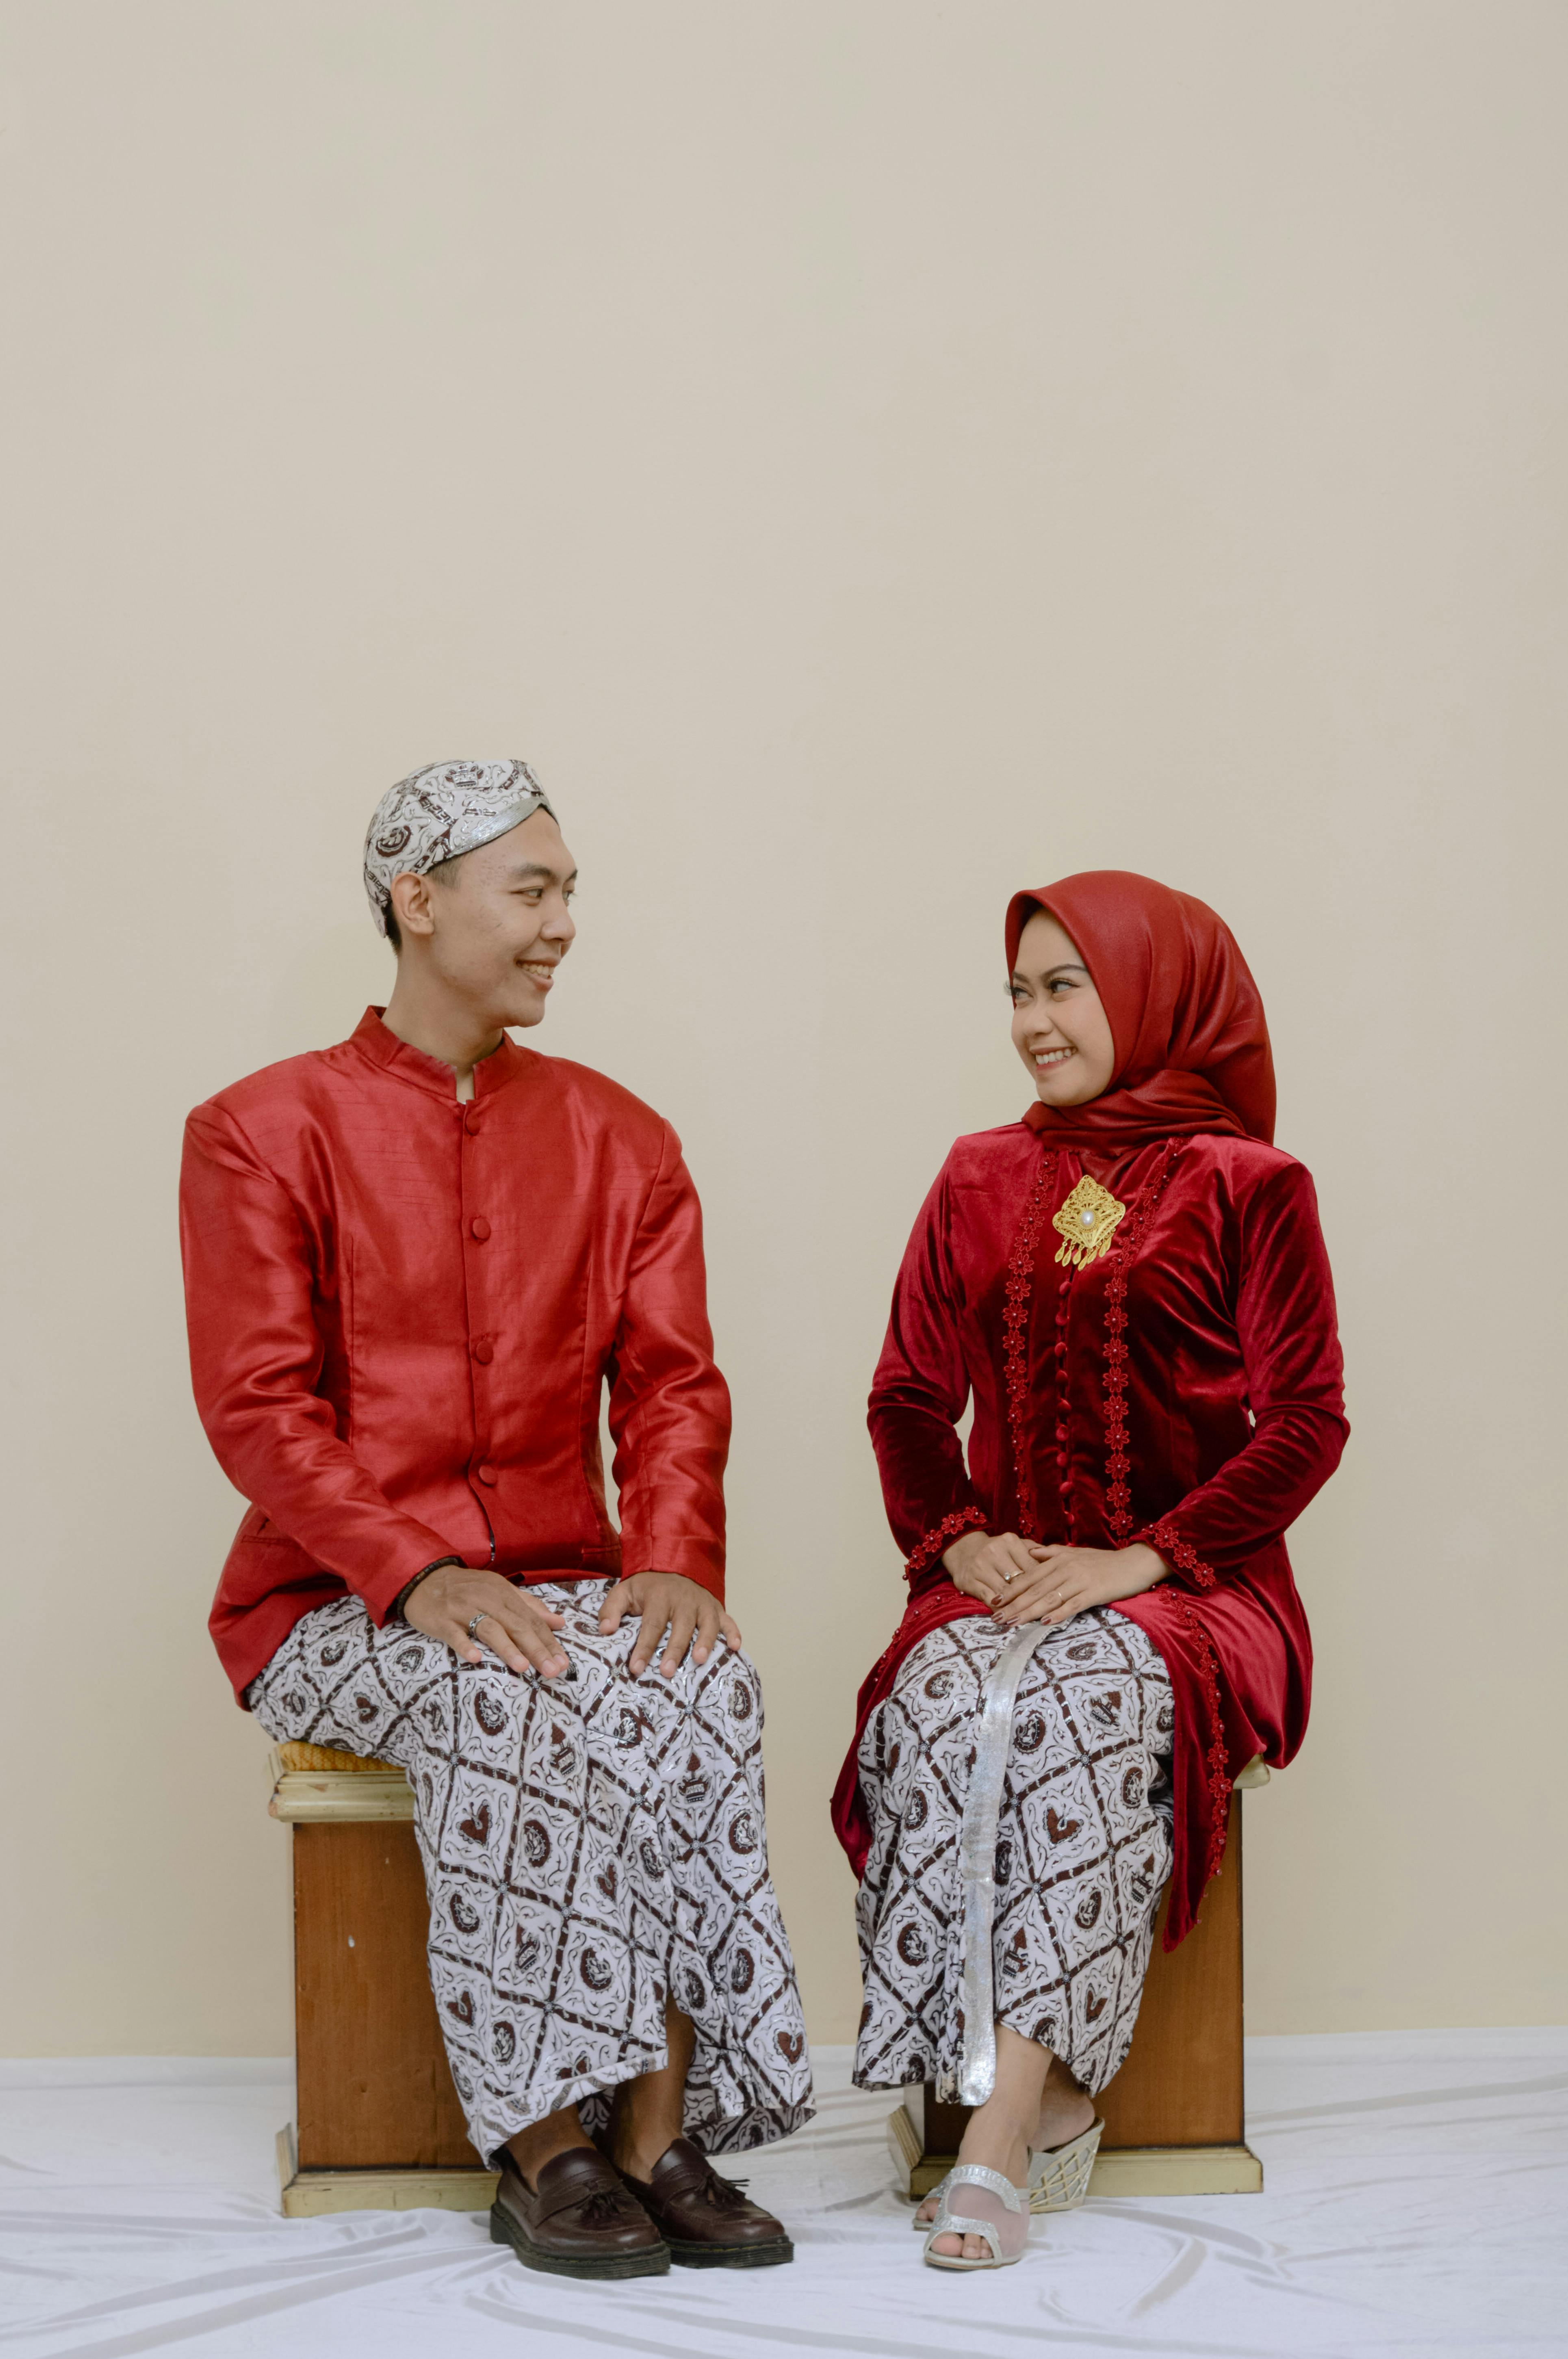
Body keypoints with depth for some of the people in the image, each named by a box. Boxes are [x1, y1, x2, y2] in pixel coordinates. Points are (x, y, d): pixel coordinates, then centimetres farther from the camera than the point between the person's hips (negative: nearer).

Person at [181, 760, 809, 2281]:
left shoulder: (617, 1139, 13)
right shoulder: (263, 1131, 1)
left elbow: (672, 1382, 6)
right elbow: (257, 1408, -7)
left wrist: (672, 1555, -15)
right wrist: (418, 1576, -22)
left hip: (559, 1591, 3)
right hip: (333, 1607, -3)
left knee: (704, 1681, -30)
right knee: (505, 1701, -35)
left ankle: (658, 2134, -25)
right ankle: (546, 2152, -24)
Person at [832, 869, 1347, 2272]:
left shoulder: (1247, 1188, 2)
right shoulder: (980, 1181, 15)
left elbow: (1307, 1423, -3)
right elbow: (911, 1395, 16)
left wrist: (1140, 1559, -14)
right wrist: (958, 1537, -4)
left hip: (1189, 1589, -3)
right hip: (1005, 1580, 3)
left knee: (1086, 1697, -35)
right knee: (941, 1695, -31)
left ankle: (998, 2141, -35)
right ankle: (1050, 2110, -24)